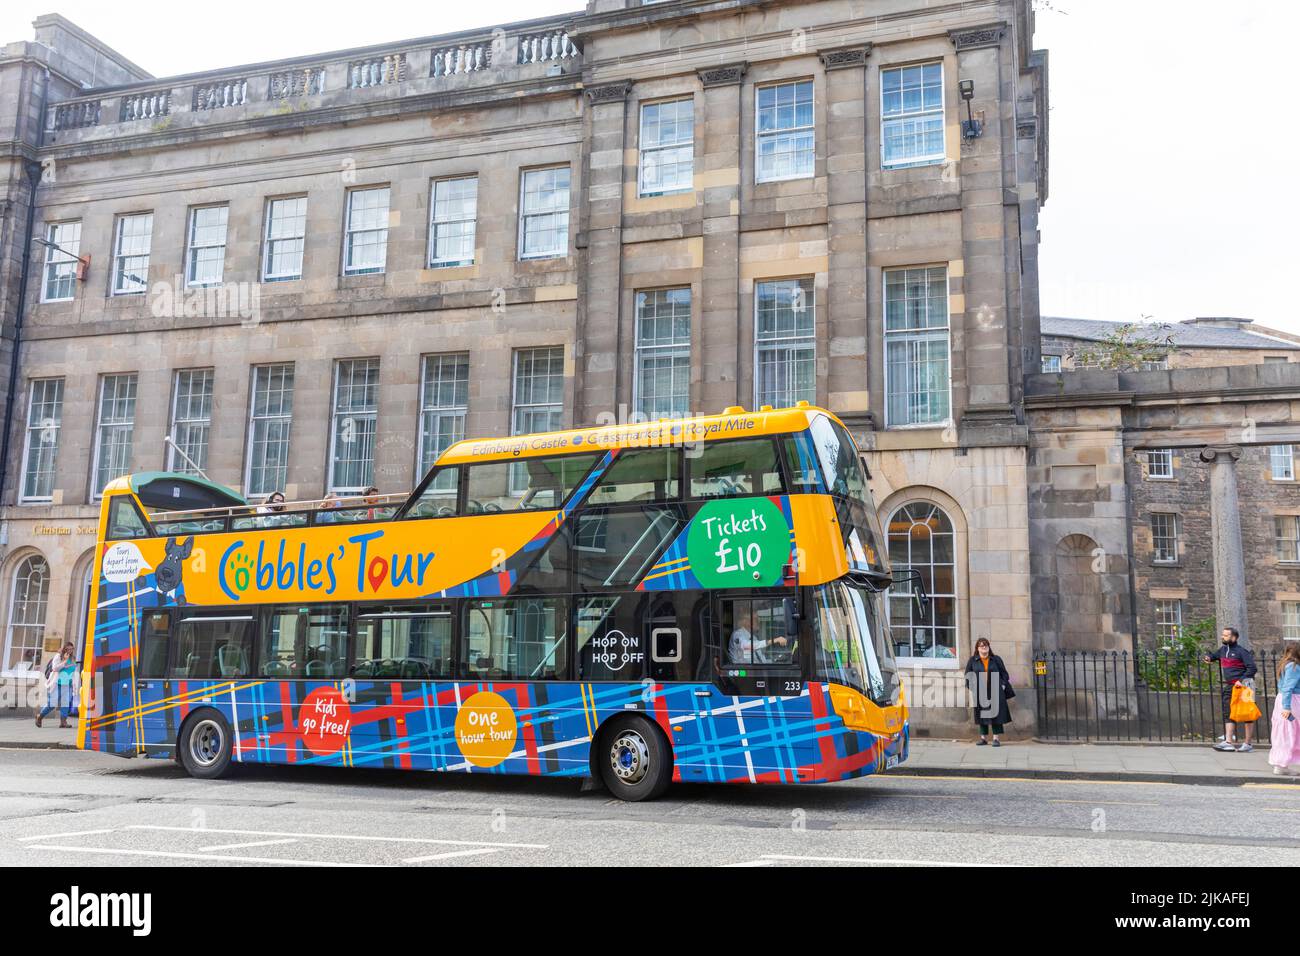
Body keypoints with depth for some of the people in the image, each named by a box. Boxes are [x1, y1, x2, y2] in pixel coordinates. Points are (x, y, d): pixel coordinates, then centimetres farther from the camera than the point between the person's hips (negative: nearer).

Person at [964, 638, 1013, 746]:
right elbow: (968, 675, 10)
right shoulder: (973, 660, 7)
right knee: (982, 715, 4)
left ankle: (996, 738, 1)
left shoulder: (996, 659, 8)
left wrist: (1003, 685, -1)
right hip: (980, 693, 0)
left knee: (996, 713, -3)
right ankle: (983, 738, 11)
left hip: (995, 692, 0)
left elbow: (1004, 673, 11)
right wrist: (972, 687, 0)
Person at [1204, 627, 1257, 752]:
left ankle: (1248, 744, 5)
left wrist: (1241, 680, -22)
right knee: (1228, 714, 4)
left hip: (1242, 685, -8)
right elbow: (1215, 655, 32)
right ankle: (1228, 742, 4)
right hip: (1229, 686, 8)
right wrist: (1209, 658, 9)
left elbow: (1252, 668, -14)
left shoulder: (1241, 651, -10)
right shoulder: (1222, 649, 11)